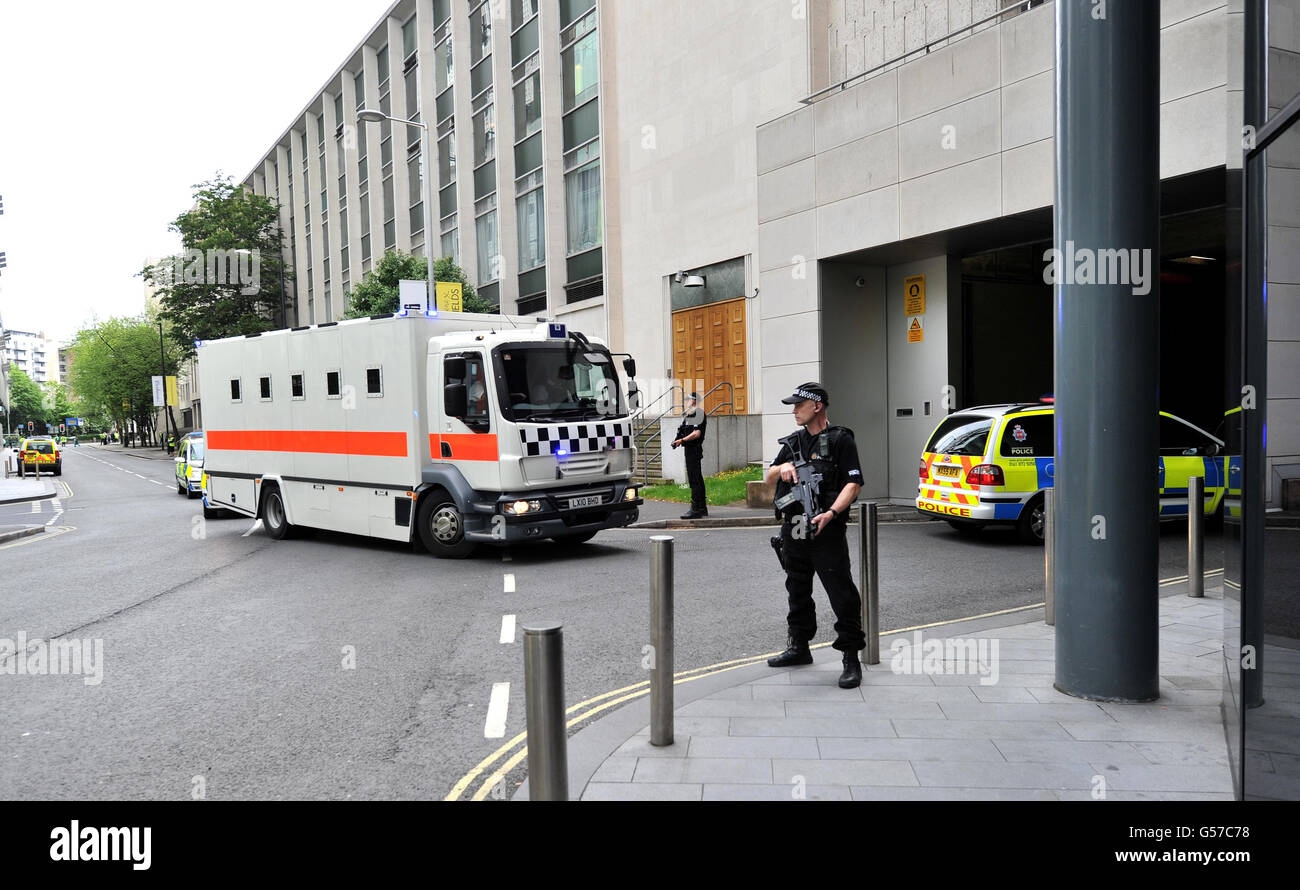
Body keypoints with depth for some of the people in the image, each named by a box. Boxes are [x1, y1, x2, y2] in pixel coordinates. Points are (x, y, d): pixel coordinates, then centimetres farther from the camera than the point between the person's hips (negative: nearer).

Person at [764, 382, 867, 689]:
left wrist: (832, 512, -26)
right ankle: (799, 648, 30)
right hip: (794, 532, 7)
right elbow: (768, 478, 15)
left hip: (827, 533, -7)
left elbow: (853, 483, -12)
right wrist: (782, 468, -8)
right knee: (798, 593, 17)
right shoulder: (793, 442, 15)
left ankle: (851, 660, 0)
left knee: (842, 595, -6)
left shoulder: (840, 440, -5)